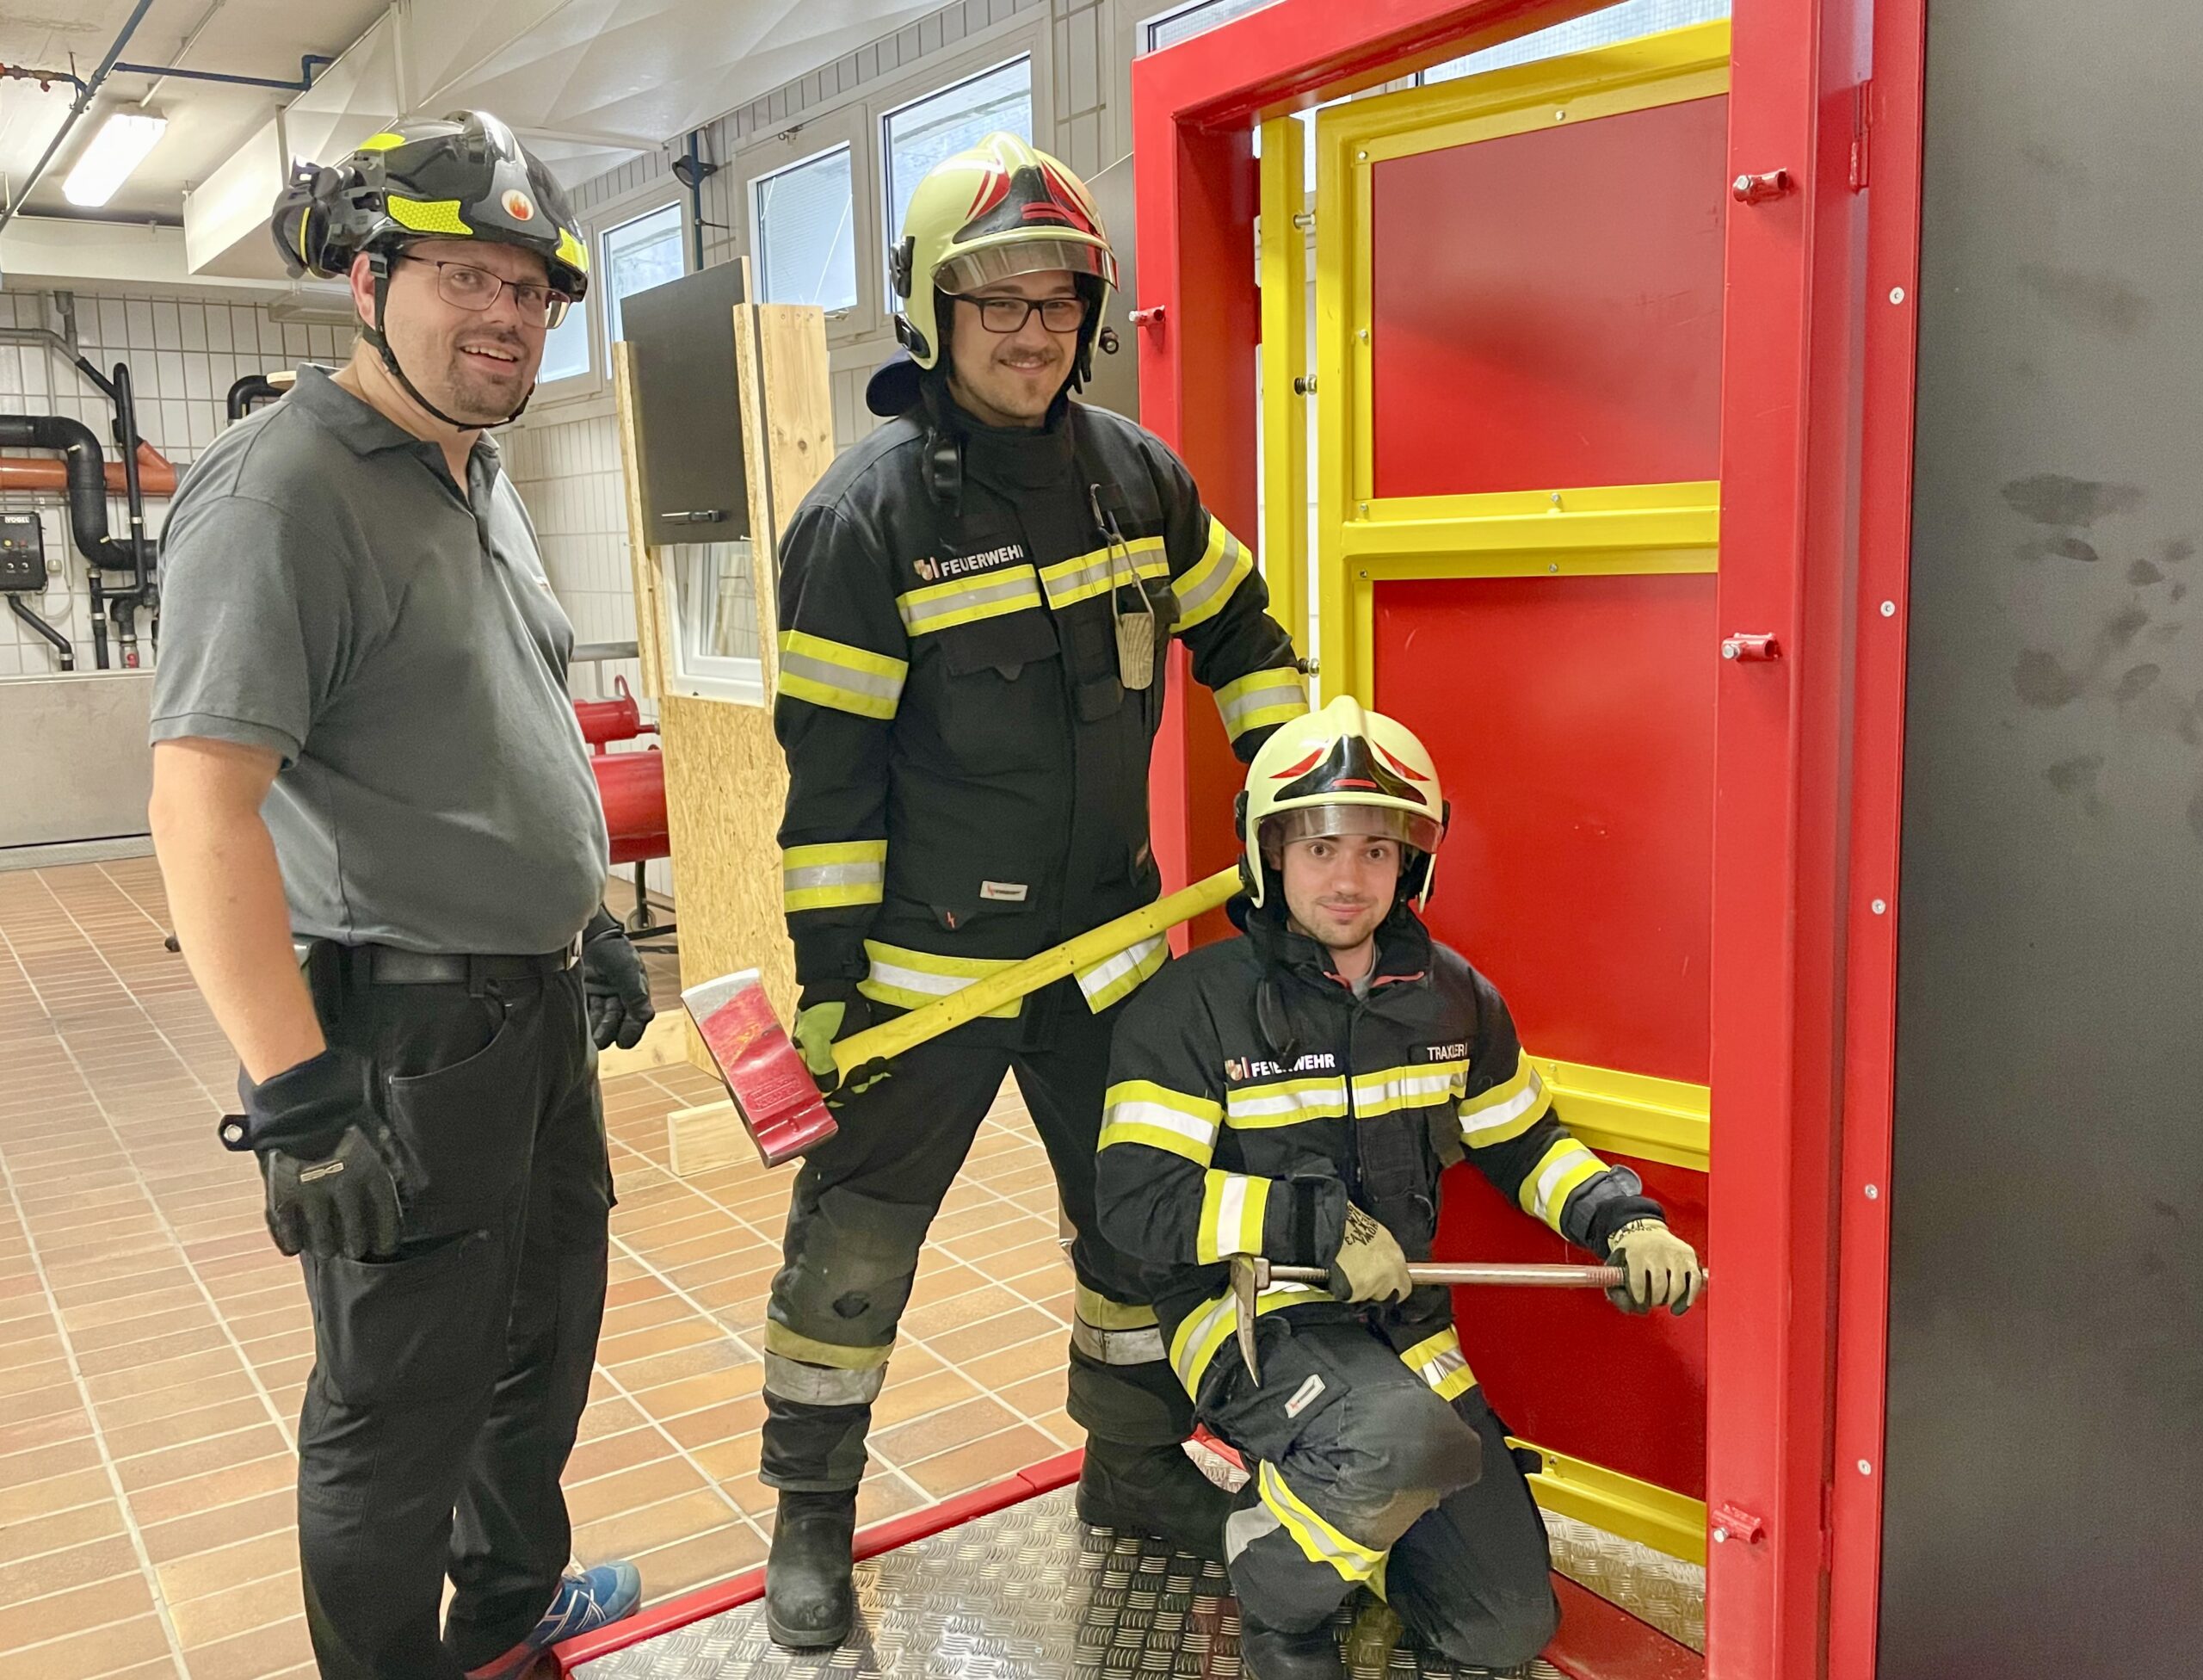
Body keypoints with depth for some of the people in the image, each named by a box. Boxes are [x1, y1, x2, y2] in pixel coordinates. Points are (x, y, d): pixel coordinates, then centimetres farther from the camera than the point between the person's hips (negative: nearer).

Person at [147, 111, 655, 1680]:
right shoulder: (280, 488, -18)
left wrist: (589, 920, 22)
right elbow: (202, 798, -26)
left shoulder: (485, 486, 12)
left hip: (540, 1012, 10)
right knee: (404, 1408, 6)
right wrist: (295, 1098, -28)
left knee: (547, 1335, 24)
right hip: (402, 1036, -9)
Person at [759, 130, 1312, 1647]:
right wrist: (827, 976, -12)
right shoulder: (867, 512, -13)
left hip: (1108, 938, 5)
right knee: (858, 1238, 6)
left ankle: (1135, 1462, 39)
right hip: (927, 953, -5)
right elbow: (829, 766, -13)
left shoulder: (1138, 474, 2)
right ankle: (814, 1511, 29)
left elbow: (1239, 634, 16)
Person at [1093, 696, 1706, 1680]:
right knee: (1406, 1439, -37)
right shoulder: (1197, 1004, -14)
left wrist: (1625, 1222, -4)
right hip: (1252, 1316, -5)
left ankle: (1342, 1503, 31)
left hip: (1400, 1320, 6)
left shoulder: (1452, 998, 2)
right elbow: (1137, 1198, -17)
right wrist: (1318, 1223, -23)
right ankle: (1276, 1595, -6)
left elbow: (1523, 1142, 14)